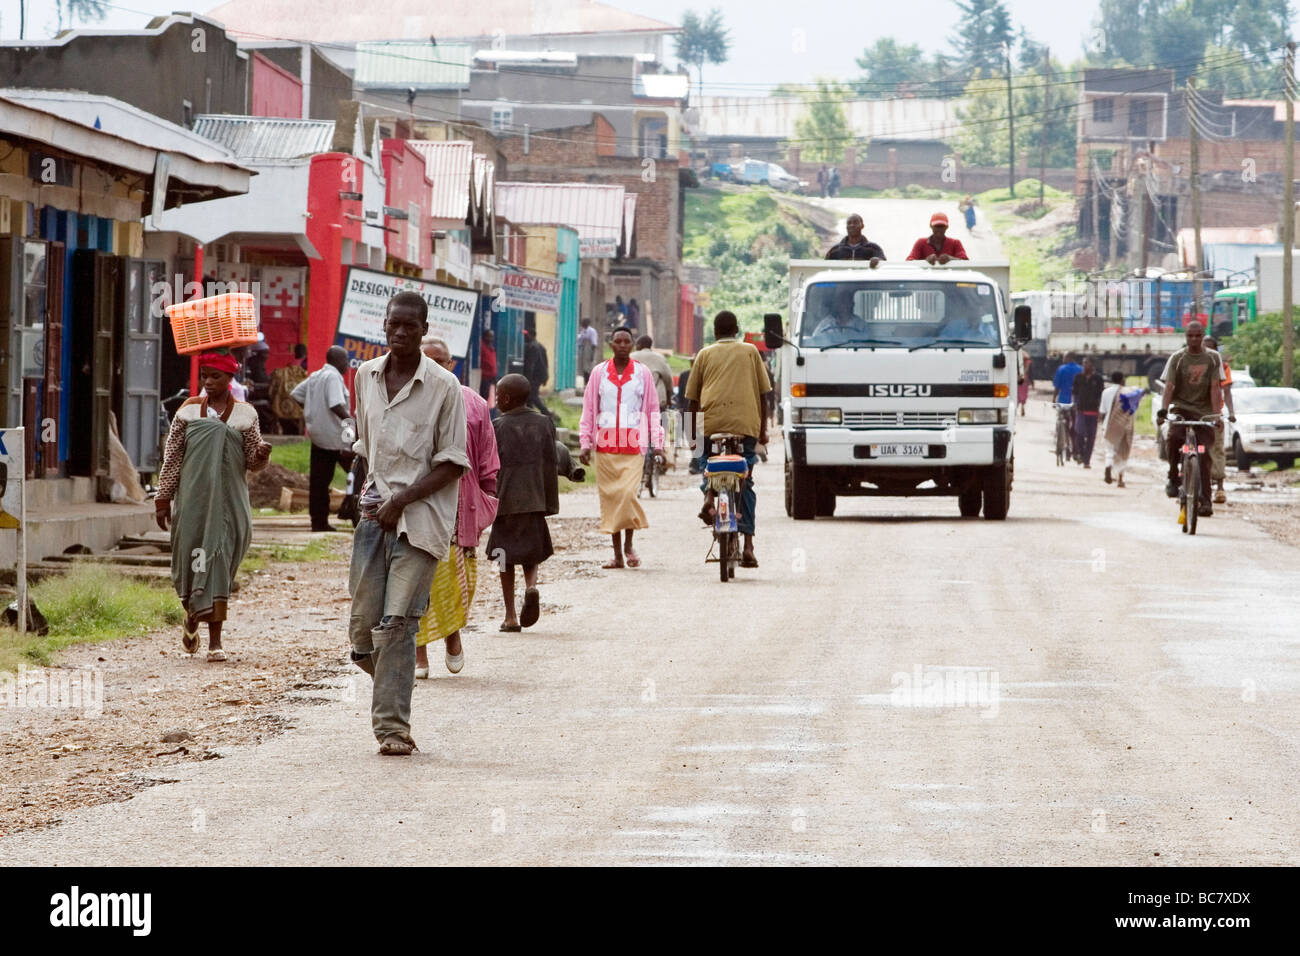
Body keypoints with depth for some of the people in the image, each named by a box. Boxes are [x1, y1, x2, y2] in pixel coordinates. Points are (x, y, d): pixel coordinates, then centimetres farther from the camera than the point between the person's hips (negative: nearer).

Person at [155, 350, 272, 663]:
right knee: (191, 554, 2)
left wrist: (262, 454, -16)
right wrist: (163, 497, 3)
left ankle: (215, 640, -6)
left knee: (220, 563, -6)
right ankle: (191, 614, 32)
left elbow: (252, 463, 7)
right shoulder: (189, 410, 6)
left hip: (229, 499, -1)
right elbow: (172, 457, 7)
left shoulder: (245, 414, 5)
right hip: (193, 498, 1)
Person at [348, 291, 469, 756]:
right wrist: (368, 491, 13)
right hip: (374, 510, 5)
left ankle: (392, 725, -9)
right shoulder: (366, 376, 11)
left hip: (420, 516, -5)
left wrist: (402, 500, -13)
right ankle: (394, 691, 27)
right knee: (363, 626, 0)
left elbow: (453, 464, -6)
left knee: (398, 622, -13)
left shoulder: (443, 386, -6)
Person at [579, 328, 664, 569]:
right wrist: (585, 443, 6)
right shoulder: (600, 373, 10)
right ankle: (617, 553, 7)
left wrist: (657, 443, 4)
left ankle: (628, 544, 2)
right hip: (605, 445, 2)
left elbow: (653, 410, 11)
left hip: (633, 446, -2)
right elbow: (588, 409, 13)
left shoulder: (643, 373, 7)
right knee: (609, 497, 1)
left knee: (628, 493, -16)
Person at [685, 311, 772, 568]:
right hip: (745, 421, 0)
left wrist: (693, 430, 21)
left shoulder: (705, 354, 15)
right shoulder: (750, 352, 15)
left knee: (708, 464, 20)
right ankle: (748, 544, -1)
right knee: (745, 483, 6)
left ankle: (709, 495, -16)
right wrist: (763, 429, 18)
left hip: (710, 421, 0)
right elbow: (762, 392, 13)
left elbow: (693, 397, 13)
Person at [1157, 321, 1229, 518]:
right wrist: (1163, 409, -25)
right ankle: (1173, 478, -13)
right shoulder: (1177, 358, -1)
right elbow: (1169, 387, -9)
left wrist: (1216, 413, -18)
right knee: (1174, 436, -31)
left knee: (1204, 457, -1)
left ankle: (1205, 501, 5)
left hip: (1203, 411, 1)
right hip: (1181, 407, -1)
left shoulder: (1213, 358, 1)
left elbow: (1215, 388, -5)